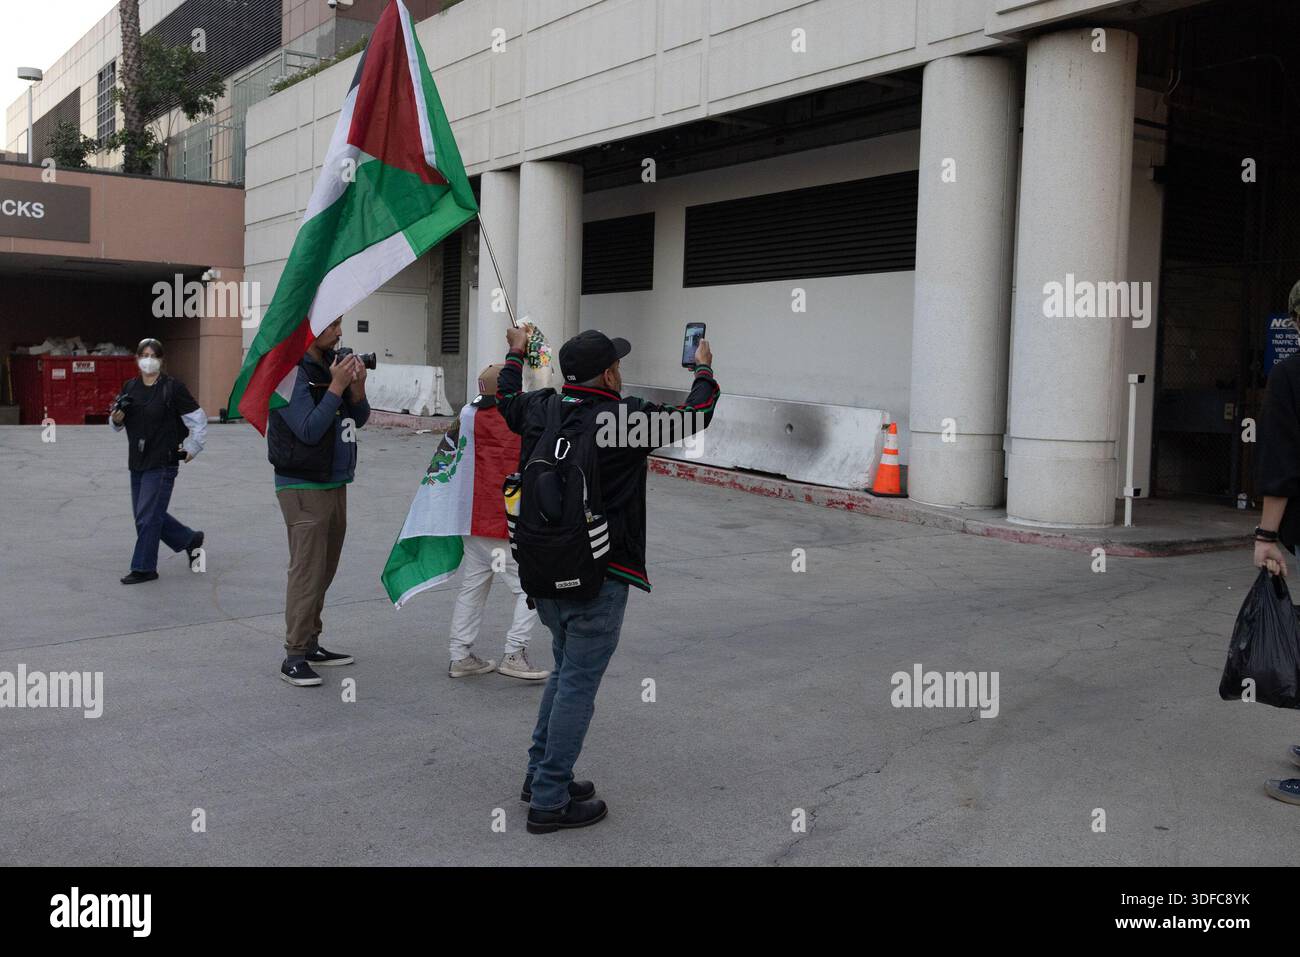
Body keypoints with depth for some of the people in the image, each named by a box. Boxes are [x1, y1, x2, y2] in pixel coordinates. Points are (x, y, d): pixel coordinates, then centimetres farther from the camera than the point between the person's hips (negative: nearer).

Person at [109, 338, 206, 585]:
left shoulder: (173, 387, -8)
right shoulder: (129, 387, 9)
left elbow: (199, 419, -3)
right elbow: (118, 424, 16)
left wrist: (192, 448, -3)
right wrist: (116, 419, -6)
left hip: (162, 463, -7)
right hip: (137, 463, 7)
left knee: (147, 516, -6)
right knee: (149, 515, 12)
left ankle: (143, 568, 5)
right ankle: (191, 540, 31)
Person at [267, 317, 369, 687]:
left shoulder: (334, 363, 9)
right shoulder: (290, 371, -14)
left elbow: (358, 419, 13)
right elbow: (309, 430, -20)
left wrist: (357, 387, -5)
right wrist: (336, 387, -19)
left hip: (335, 485, 8)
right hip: (303, 487, -8)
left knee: (323, 571, 13)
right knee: (307, 571, -8)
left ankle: (311, 644, 23)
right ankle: (294, 657, -1)